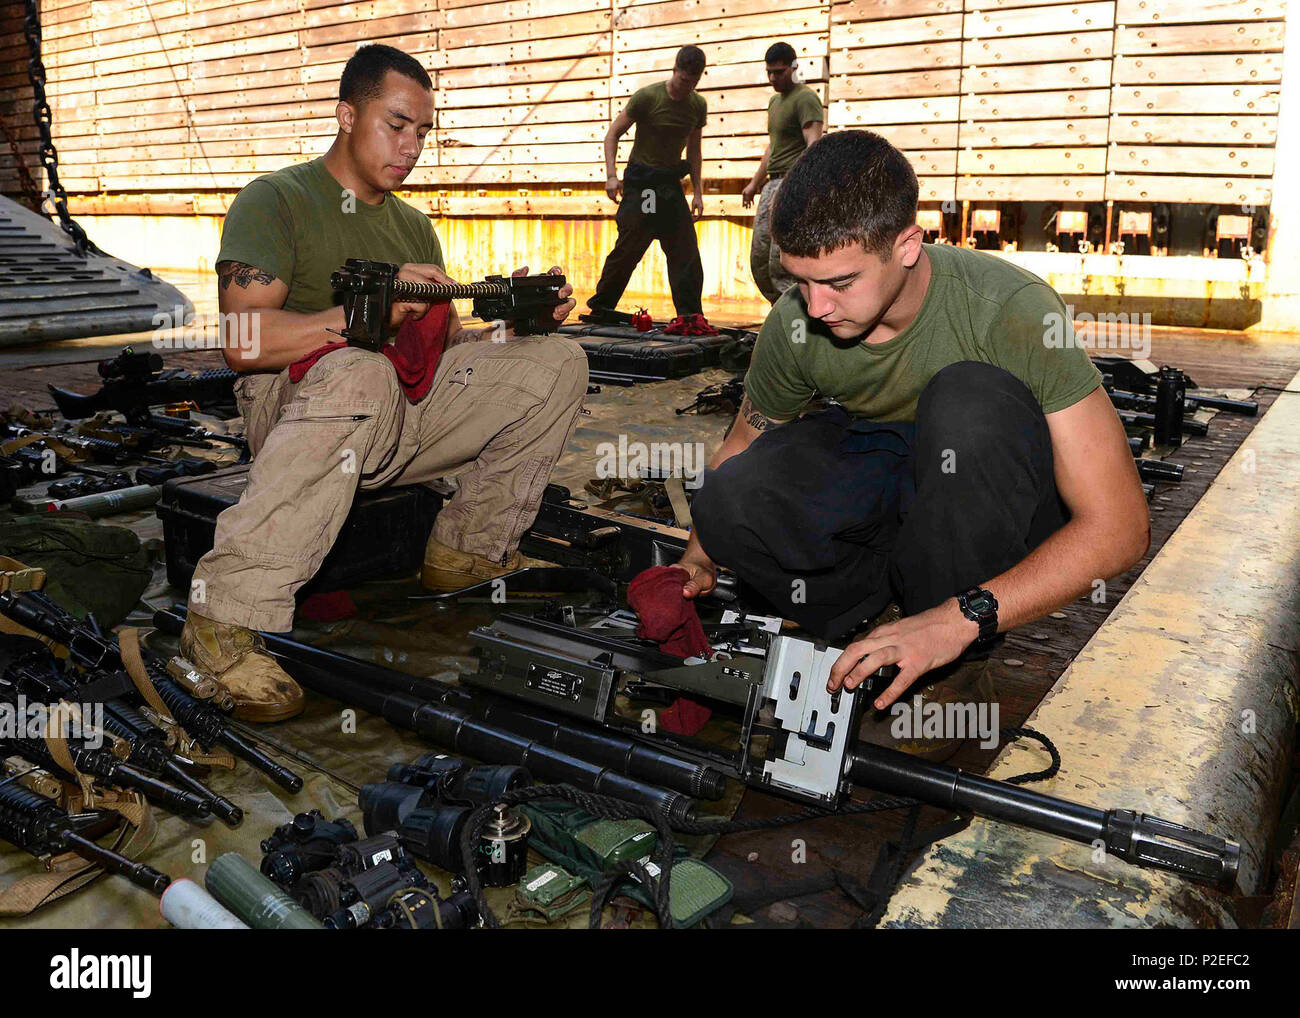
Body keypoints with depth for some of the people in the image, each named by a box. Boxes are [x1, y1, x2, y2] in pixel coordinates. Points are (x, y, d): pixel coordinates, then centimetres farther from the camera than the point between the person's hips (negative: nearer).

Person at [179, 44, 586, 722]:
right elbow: (245, 341, -15)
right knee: (360, 374, -42)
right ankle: (226, 617, -35)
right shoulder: (274, 202, 0)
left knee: (558, 362, -3)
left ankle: (466, 552, 4)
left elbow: (447, 346, 16)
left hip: (403, 417, 6)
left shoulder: (414, 227, 22)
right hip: (295, 408, -6)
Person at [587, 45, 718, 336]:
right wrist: (612, 175, -16)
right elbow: (613, 134, -5)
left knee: (686, 252, -4)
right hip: (640, 181, -5)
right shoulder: (647, 97, -9)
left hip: (671, 183, 5)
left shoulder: (698, 105, 6)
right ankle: (600, 308, 10)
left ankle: (690, 317, -2)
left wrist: (698, 192, 10)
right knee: (629, 248, -6)